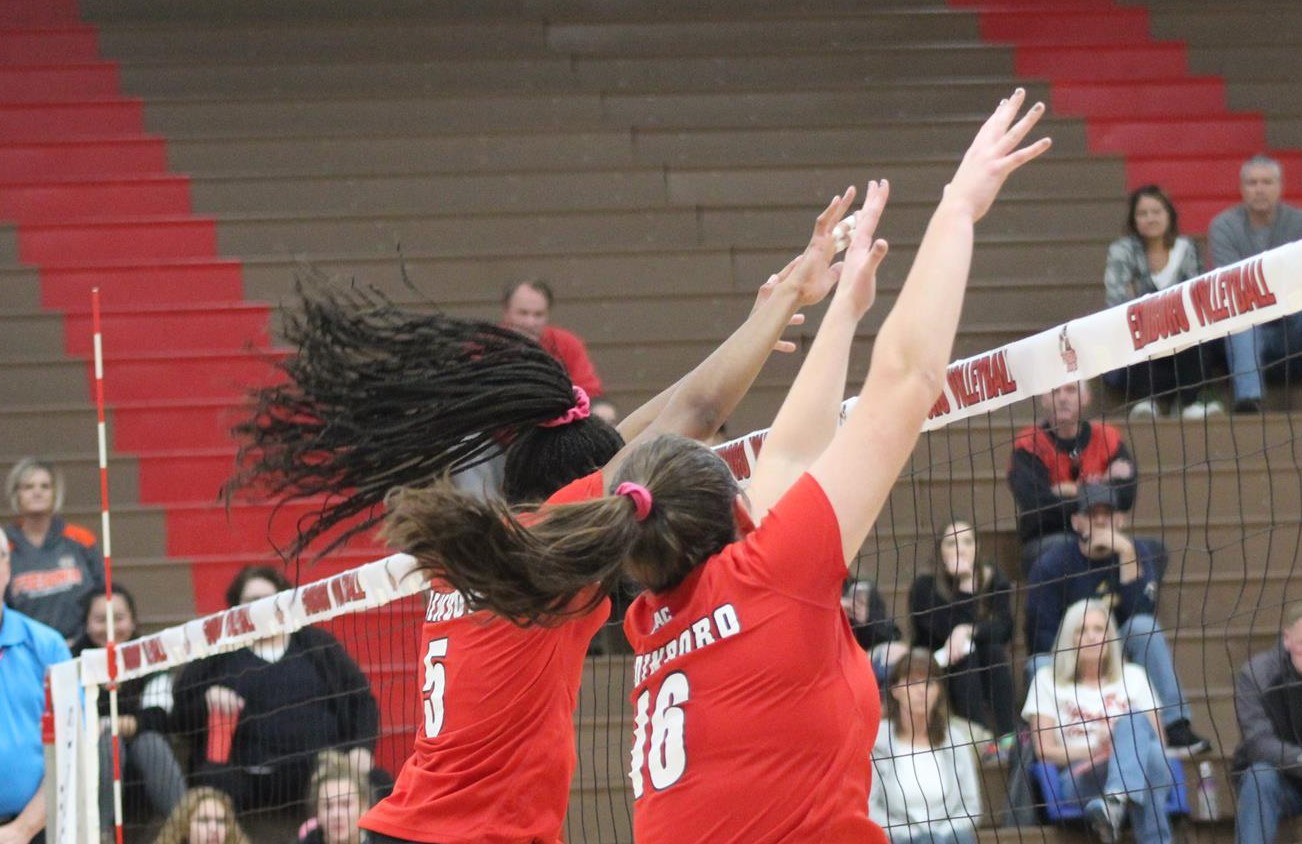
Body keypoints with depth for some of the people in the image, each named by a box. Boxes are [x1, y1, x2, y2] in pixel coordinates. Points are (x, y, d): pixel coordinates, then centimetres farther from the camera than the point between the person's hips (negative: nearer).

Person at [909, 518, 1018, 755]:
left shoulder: (995, 581, -2)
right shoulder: (925, 588, -11)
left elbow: (1005, 629, -17)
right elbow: (948, 629, -24)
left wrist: (970, 631, -33)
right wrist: (966, 586, -28)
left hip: (986, 673, 2)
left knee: (995, 650, -27)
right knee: (965, 655, -31)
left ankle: (1009, 736, -37)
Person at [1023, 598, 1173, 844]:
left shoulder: (1133, 676, 23)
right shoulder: (1048, 680, 17)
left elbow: (1157, 739, 15)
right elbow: (1044, 750, 7)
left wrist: (1124, 745, -8)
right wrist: (1094, 750, -9)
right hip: (1079, 776, -2)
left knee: (1134, 722, -35)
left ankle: (1115, 802, -64)